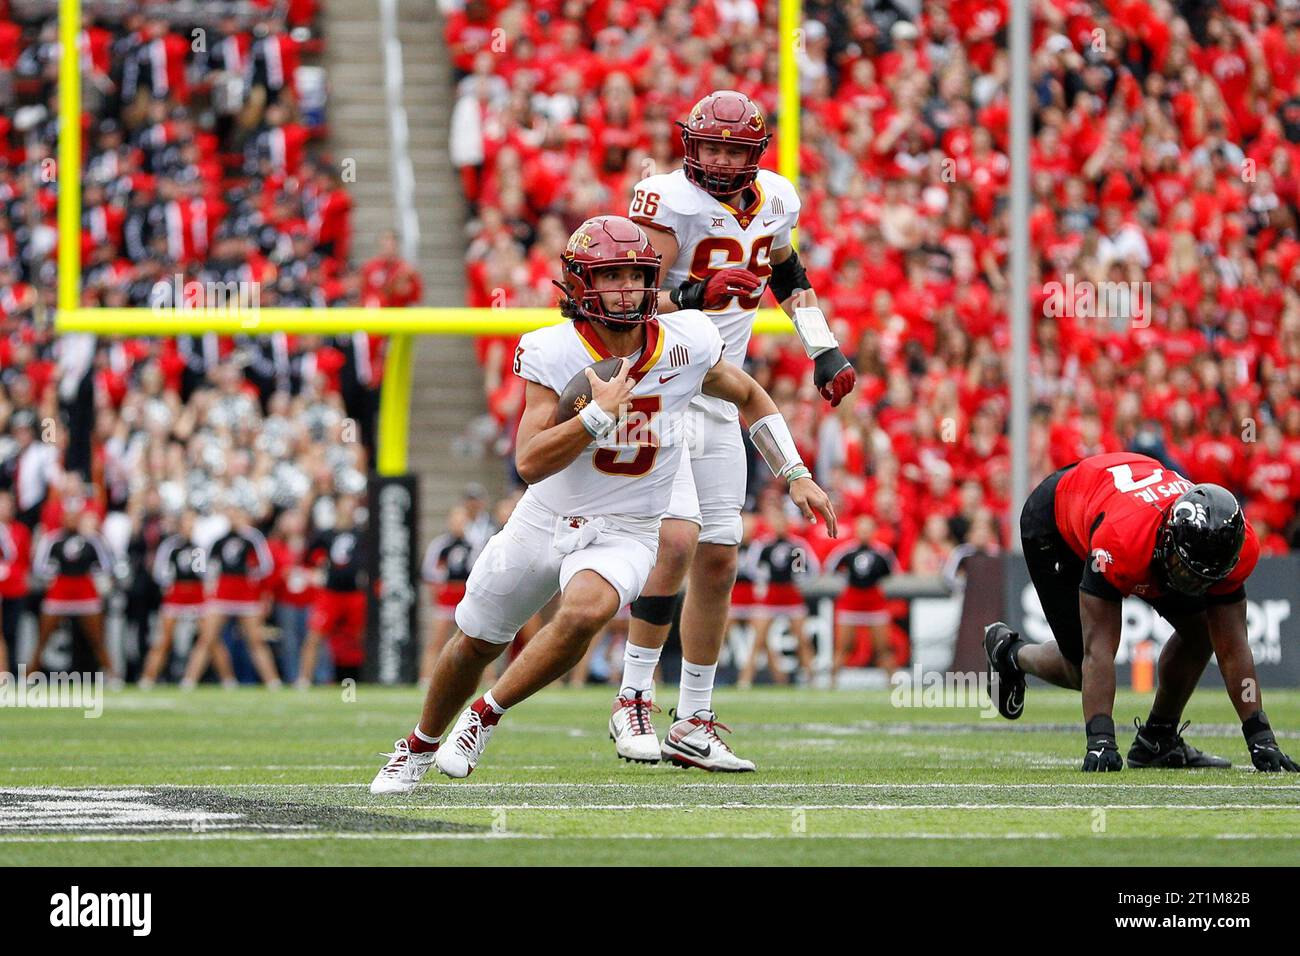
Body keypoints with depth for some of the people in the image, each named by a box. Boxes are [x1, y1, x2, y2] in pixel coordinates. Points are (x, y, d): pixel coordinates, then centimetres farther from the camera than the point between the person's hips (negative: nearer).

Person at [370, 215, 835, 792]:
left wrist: (795, 475, 6)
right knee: (475, 643, 15)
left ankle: (485, 717, -13)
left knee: (584, 611, -33)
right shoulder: (550, 353, -17)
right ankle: (421, 745, 45)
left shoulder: (685, 344, -11)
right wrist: (600, 414, -34)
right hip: (543, 523, 1)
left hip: (624, 533, -1)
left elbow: (748, 396, 10)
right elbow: (529, 463, -25)